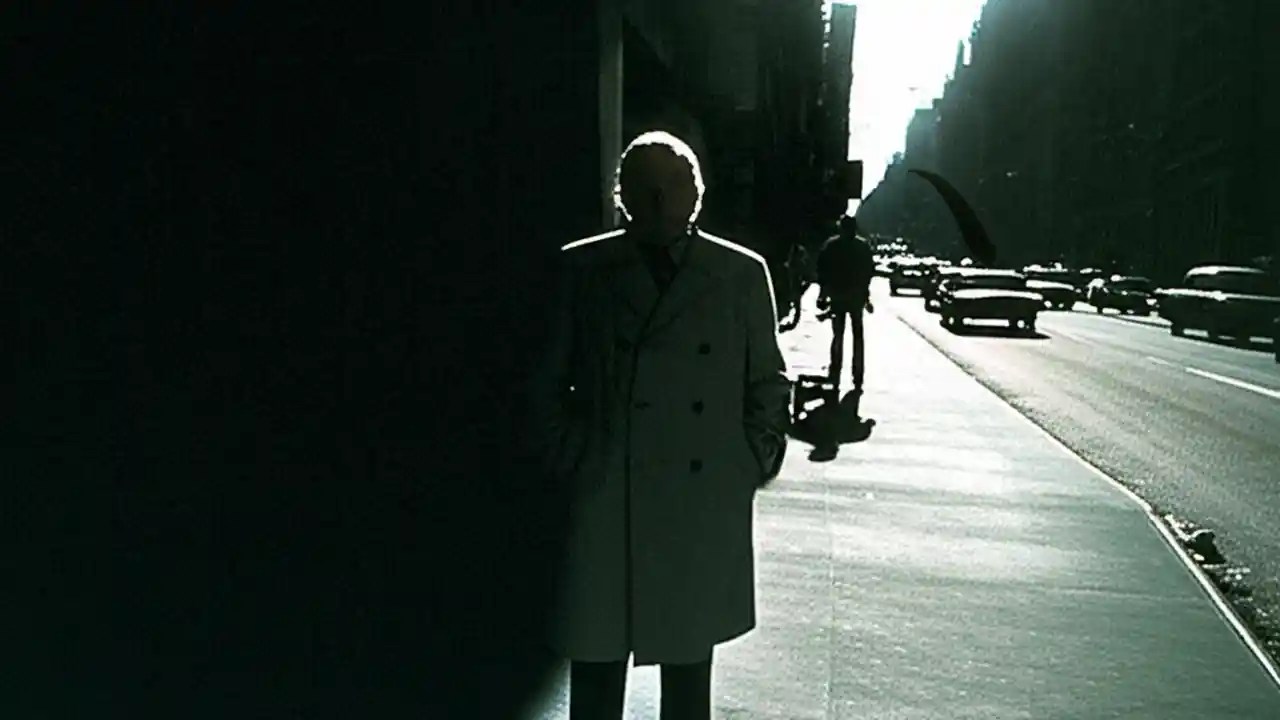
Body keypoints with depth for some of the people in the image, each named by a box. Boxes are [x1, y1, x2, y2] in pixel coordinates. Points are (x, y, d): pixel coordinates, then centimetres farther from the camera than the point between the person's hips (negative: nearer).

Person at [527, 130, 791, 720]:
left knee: (689, 667, 16)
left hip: (706, 511, 1)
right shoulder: (583, 269, 1)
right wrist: (569, 465, 1)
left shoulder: (742, 273, 3)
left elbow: (768, 383, 9)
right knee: (594, 671, 8)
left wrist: (751, 468, 2)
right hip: (605, 507, 0)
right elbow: (550, 382, 6)